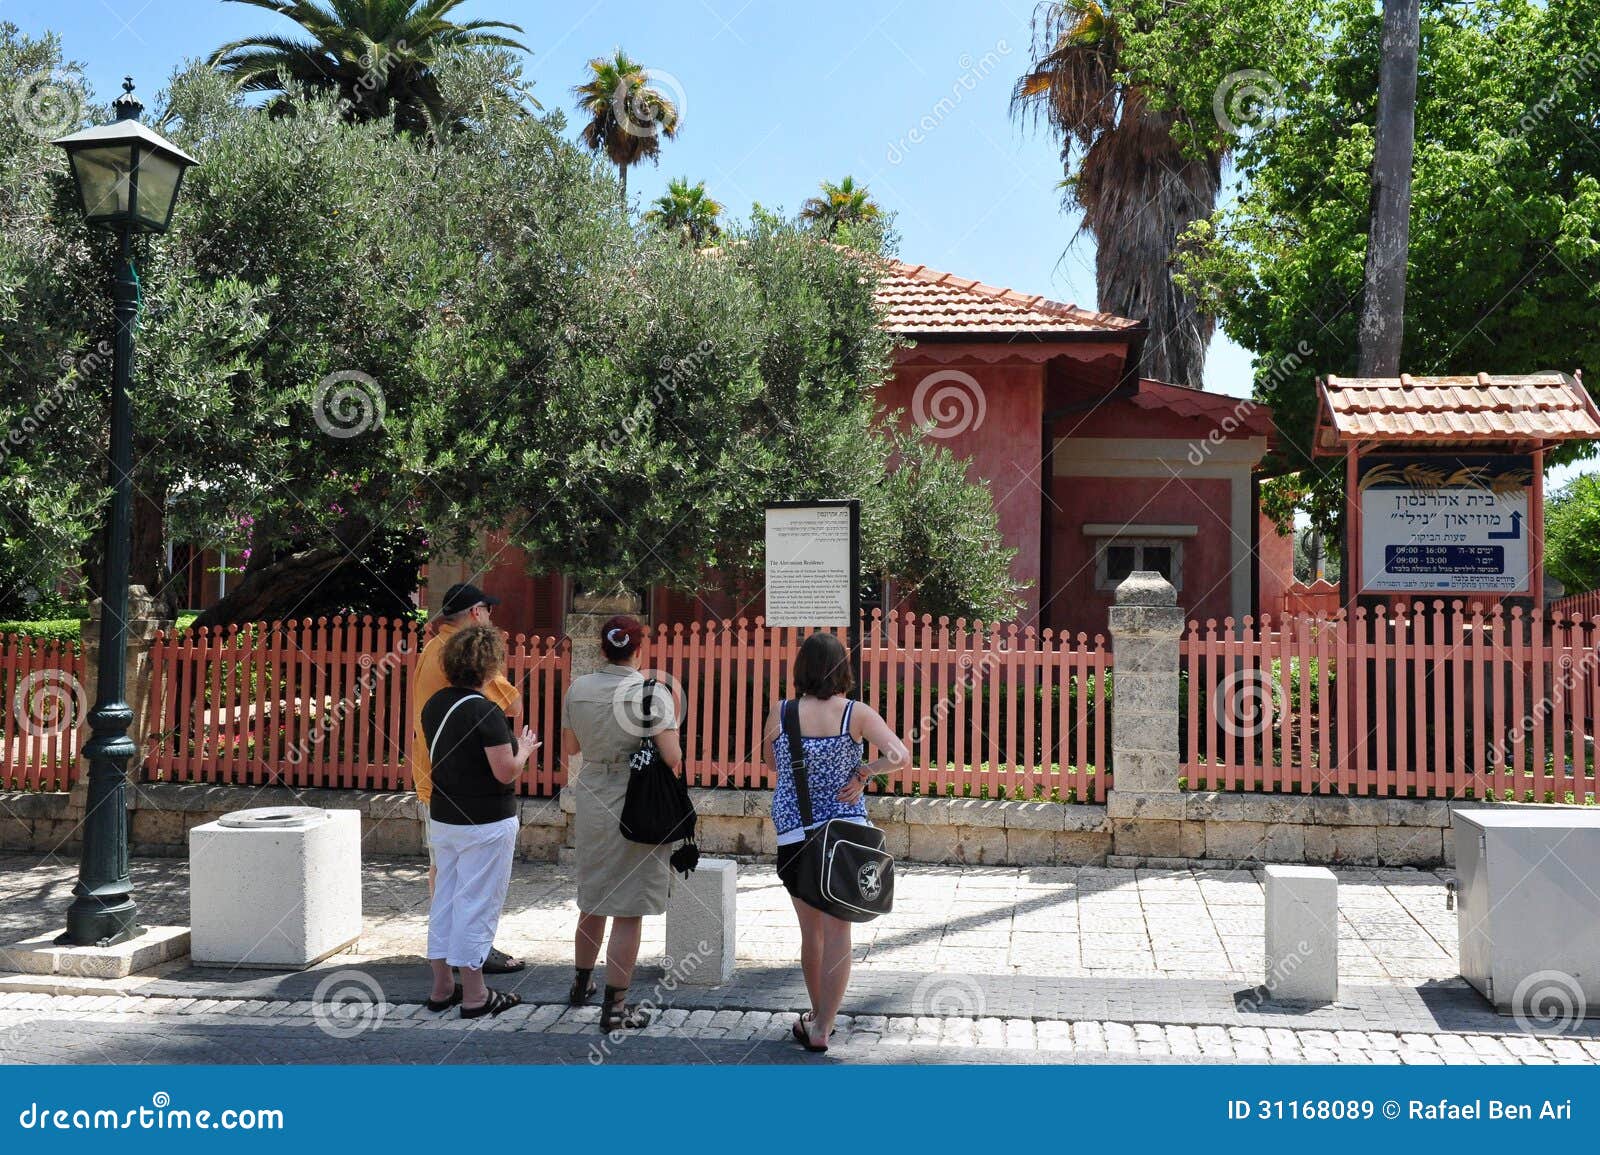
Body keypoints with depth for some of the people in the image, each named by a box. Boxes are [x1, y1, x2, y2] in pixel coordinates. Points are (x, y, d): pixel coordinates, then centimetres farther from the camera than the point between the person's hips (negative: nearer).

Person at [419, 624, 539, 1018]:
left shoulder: (434, 705, 4)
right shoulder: (487, 712, -21)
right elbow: (506, 772, -21)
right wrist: (524, 749, -1)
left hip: (442, 818, 8)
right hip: (485, 823, -8)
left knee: (445, 898, 16)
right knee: (477, 903, 1)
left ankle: (441, 987, 25)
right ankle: (474, 996, 9)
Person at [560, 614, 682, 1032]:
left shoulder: (578, 689, -1)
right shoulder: (653, 693, -14)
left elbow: (569, 748, 11)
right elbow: (673, 759, -17)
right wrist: (673, 721, 1)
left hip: (591, 802, 5)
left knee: (592, 900, 23)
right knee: (629, 910, 3)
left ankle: (581, 983, 39)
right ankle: (614, 1008, 7)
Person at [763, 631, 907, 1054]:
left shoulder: (780, 713, -3)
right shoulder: (856, 713, -7)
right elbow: (898, 754, -18)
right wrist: (863, 774, -6)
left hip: (793, 836, 2)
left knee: (811, 929, 16)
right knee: (837, 932, 3)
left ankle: (819, 1014, 31)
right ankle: (822, 1027, 1)